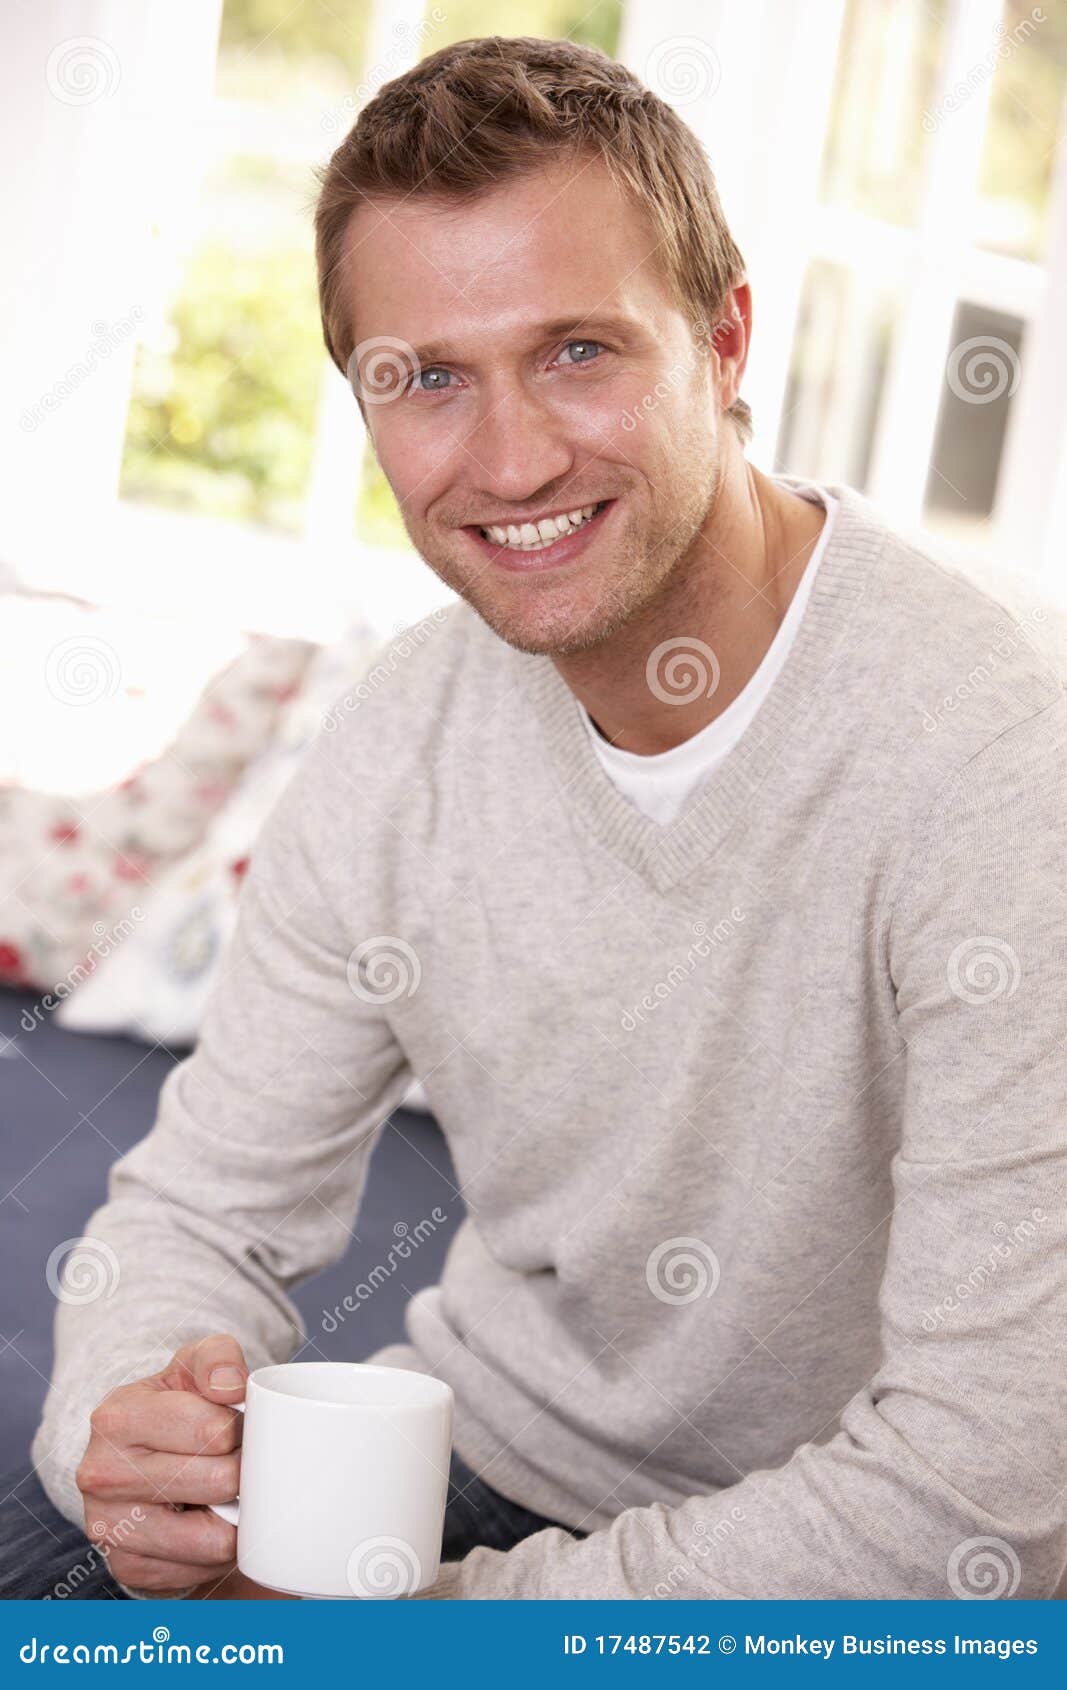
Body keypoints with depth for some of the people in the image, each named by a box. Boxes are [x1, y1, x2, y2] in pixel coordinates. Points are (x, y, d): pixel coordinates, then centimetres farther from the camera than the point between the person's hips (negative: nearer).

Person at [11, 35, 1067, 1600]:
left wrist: (444, 1619, -22)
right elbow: (206, 1209, 2)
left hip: (857, 1576, -4)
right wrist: (132, 1433, -21)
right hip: (473, 1461, 5)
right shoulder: (395, 753, -6)